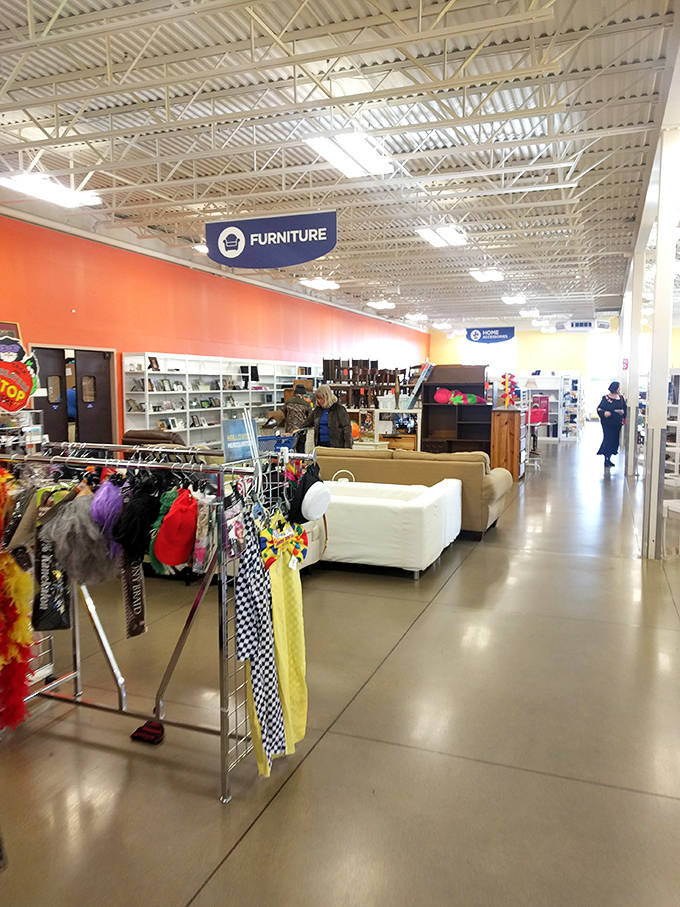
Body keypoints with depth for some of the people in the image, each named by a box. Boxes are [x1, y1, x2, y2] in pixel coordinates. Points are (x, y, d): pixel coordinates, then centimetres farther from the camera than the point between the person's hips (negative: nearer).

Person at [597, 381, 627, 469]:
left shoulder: (621, 398, 8)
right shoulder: (606, 398, -7)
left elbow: (625, 408, 15)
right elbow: (599, 409, -7)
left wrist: (623, 412, -6)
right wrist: (604, 413, -25)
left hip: (617, 423, 5)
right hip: (607, 423, -5)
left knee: (615, 441, 8)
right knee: (607, 440, -7)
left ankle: (609, 459, 20)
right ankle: (606, 460, 2)